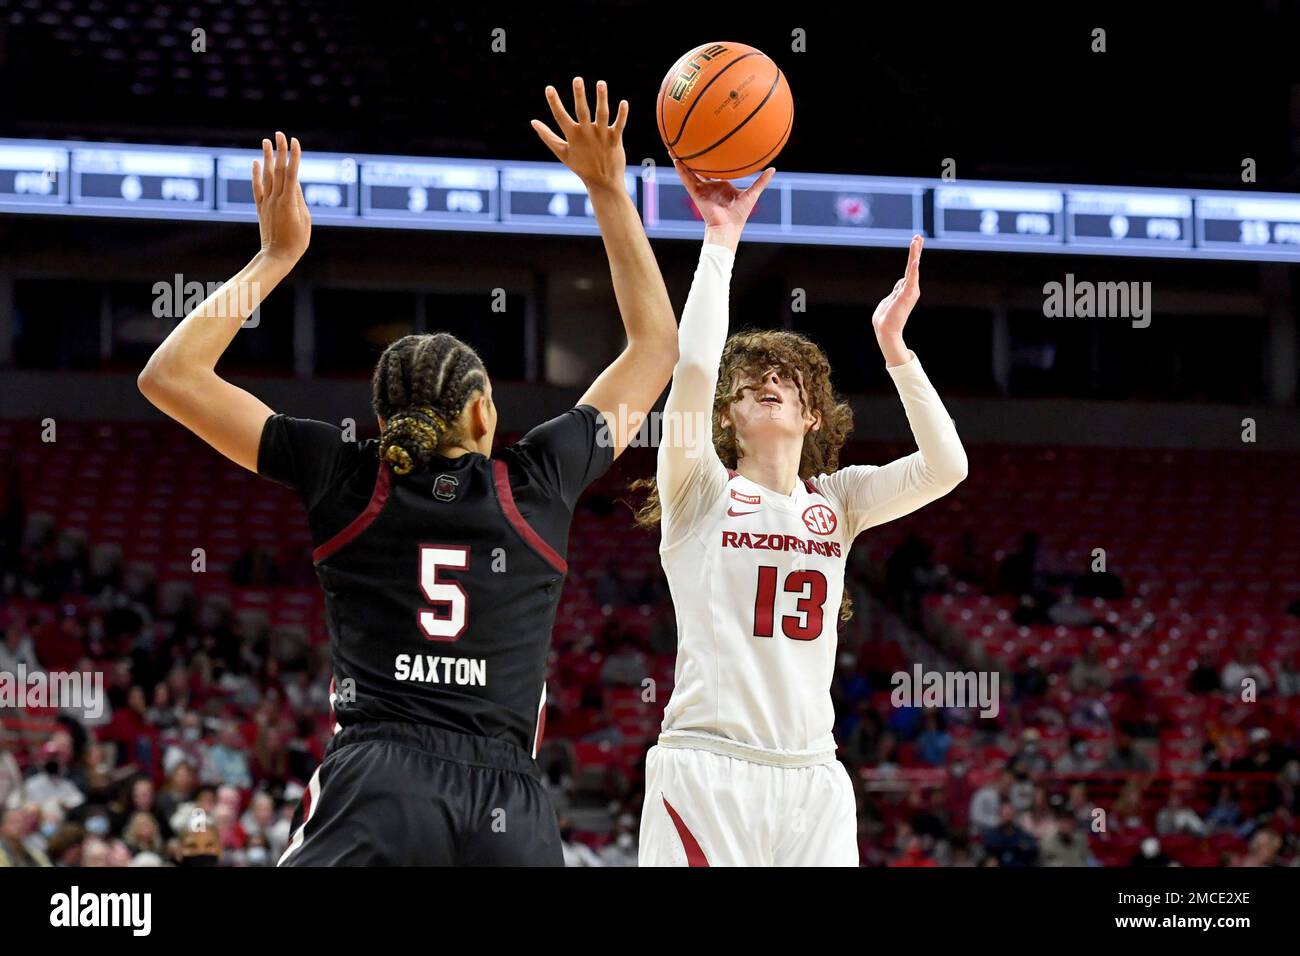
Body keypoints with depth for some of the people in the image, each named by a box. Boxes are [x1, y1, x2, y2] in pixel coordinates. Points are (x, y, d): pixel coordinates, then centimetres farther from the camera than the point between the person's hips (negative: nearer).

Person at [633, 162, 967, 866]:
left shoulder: (837, 500, 14)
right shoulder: (702, 491, 5)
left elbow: (945, 467, 0)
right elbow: (693, 365, -11)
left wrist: (893, 345, -4)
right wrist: (720, 241, -7)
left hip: (813, 779, 4)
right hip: (706, 766, -3)